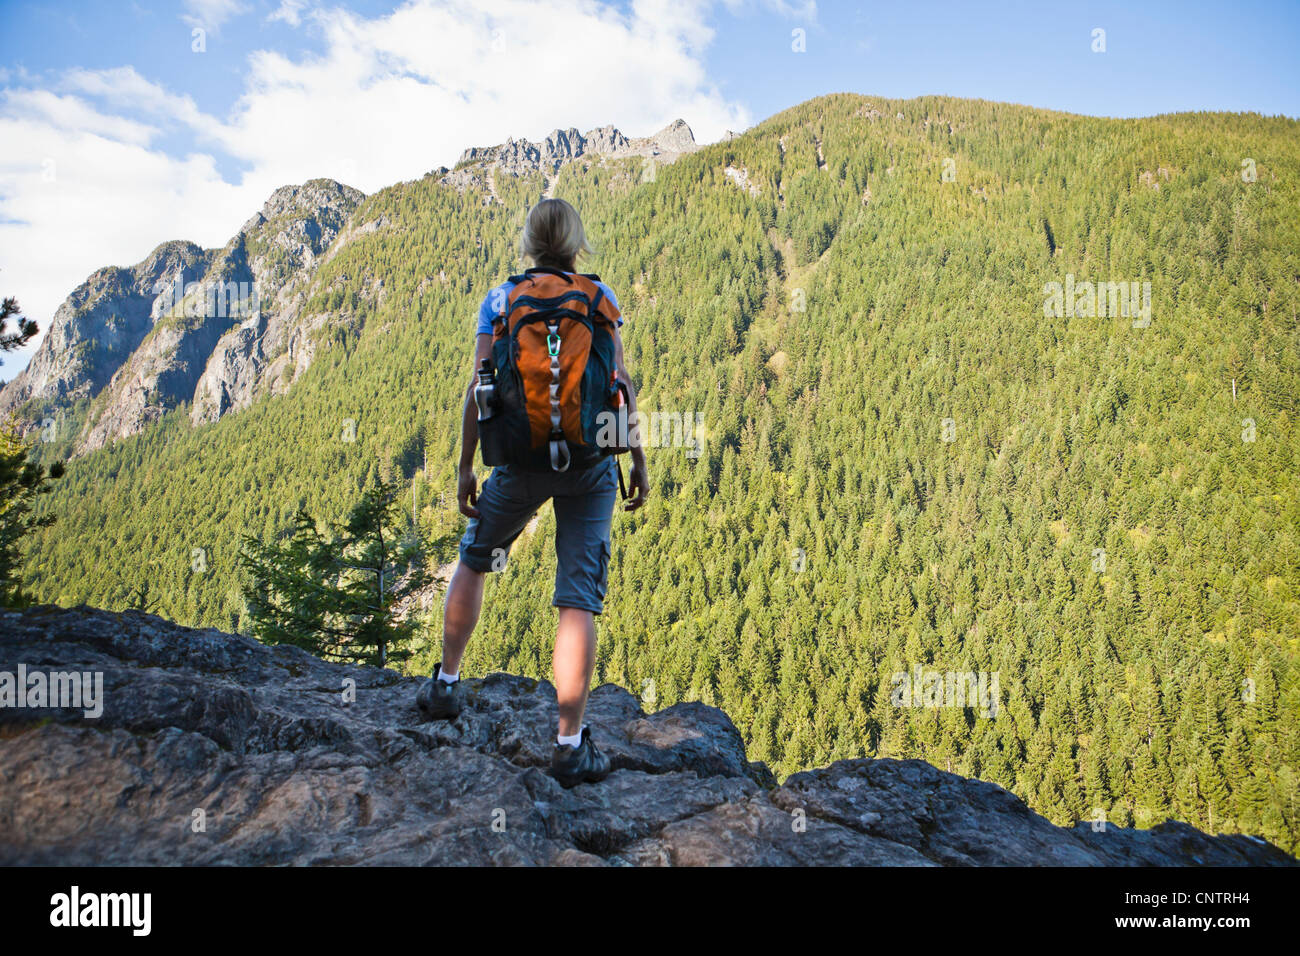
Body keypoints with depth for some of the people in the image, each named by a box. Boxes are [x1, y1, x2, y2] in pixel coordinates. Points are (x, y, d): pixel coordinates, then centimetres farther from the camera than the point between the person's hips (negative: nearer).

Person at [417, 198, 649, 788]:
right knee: (579, 598, -2)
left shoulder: (500, 300, 7)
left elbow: (480, 389, 0)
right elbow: (619, 381, -2)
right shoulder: (599, 297, 7)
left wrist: (465, 468, 6)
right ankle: (571, 743, -1)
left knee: (474, 558, 26)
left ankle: (446, 684, 32)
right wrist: (638, 461, 3)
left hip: (522, 457, 1)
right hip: (590, 457, -1)